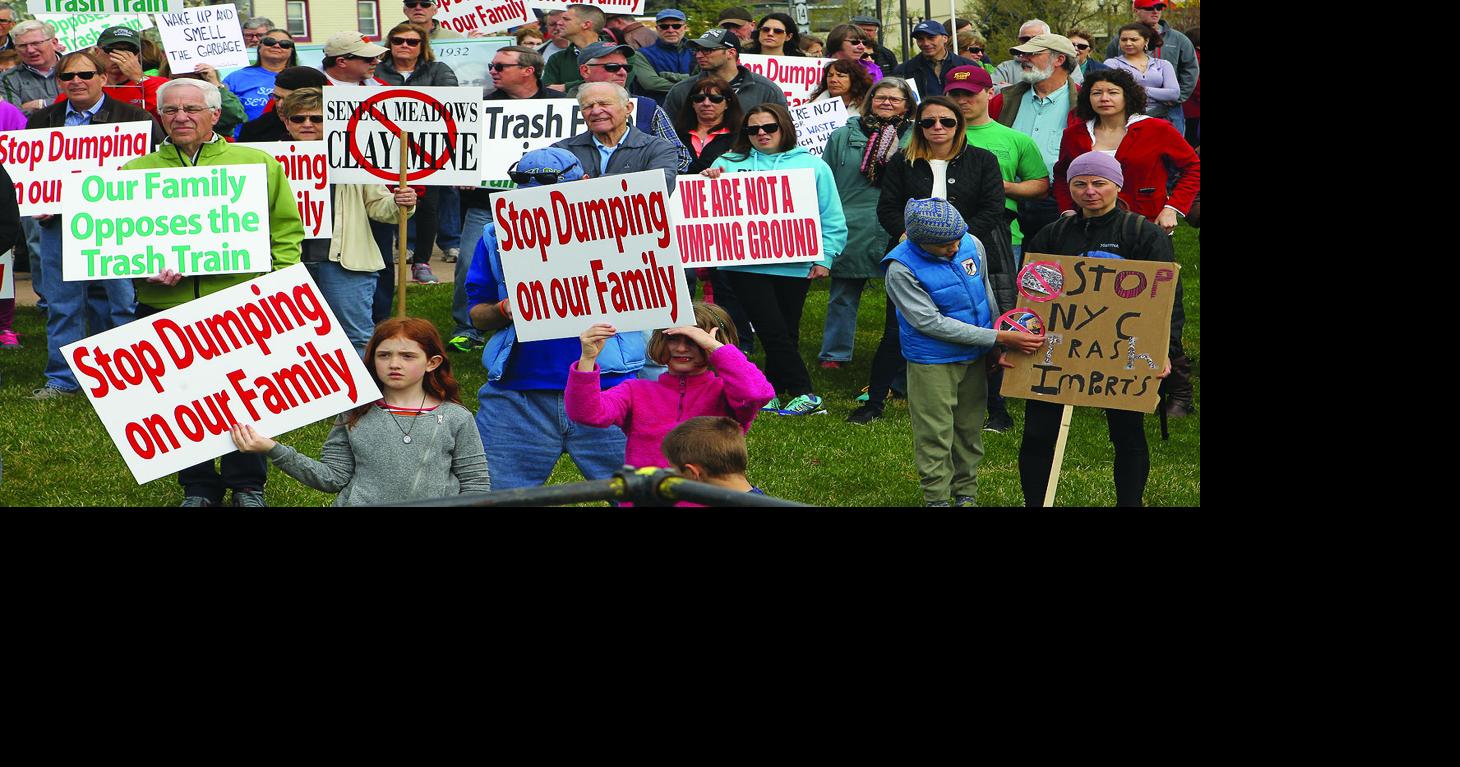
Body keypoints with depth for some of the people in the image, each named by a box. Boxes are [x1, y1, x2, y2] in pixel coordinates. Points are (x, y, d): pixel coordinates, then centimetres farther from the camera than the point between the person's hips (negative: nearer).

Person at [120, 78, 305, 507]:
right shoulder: (138, 171, 8)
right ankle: (198, 488, 23)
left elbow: (287, 229, 5)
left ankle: (247, 486, 22)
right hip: (165, 307, 1)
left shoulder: (258, 163, 6)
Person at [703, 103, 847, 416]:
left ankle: (772, 390, 21)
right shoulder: (730, 163, 10)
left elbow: (832, 219, 8)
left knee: (787, 332, 7)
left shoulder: (812, 165, 10)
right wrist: (710, 180, -12)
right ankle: (804, 395, -5)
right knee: (773, 331, -8)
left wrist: (824, 258, -2)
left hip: (794, 264, 1)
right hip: (746, 262, -1)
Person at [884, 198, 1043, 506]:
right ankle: (936, 498, 17)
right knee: (935, 434, 1)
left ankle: (966, 492, 31)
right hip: (932, 362, -5)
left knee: (970, 429, 15)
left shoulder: (972, 244, -7)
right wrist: (1000, 338, -23)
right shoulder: (902, 269, -22)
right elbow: (931, 322, -23)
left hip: (975, 356, 5)